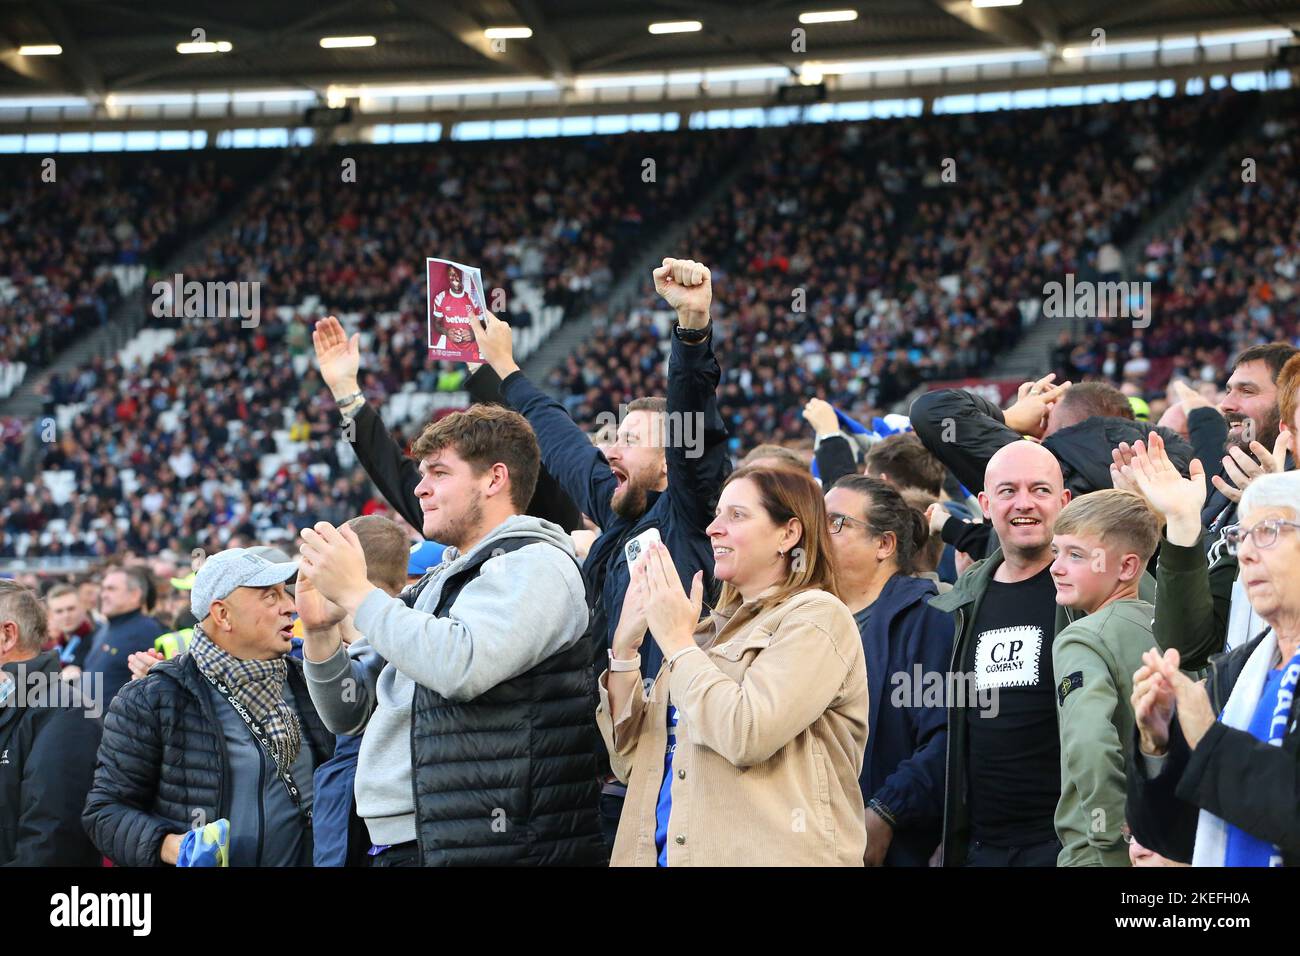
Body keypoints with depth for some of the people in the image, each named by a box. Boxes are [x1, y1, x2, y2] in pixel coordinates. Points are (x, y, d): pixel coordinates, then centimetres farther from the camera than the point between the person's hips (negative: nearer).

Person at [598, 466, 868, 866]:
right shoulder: (714, 628, 14)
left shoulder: (816, 616, -7)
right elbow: (630, 758, 11)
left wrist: (676, 640, -11)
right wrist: (625, 646, 1)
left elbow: (746, 735, -22)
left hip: (763, 854, -7)